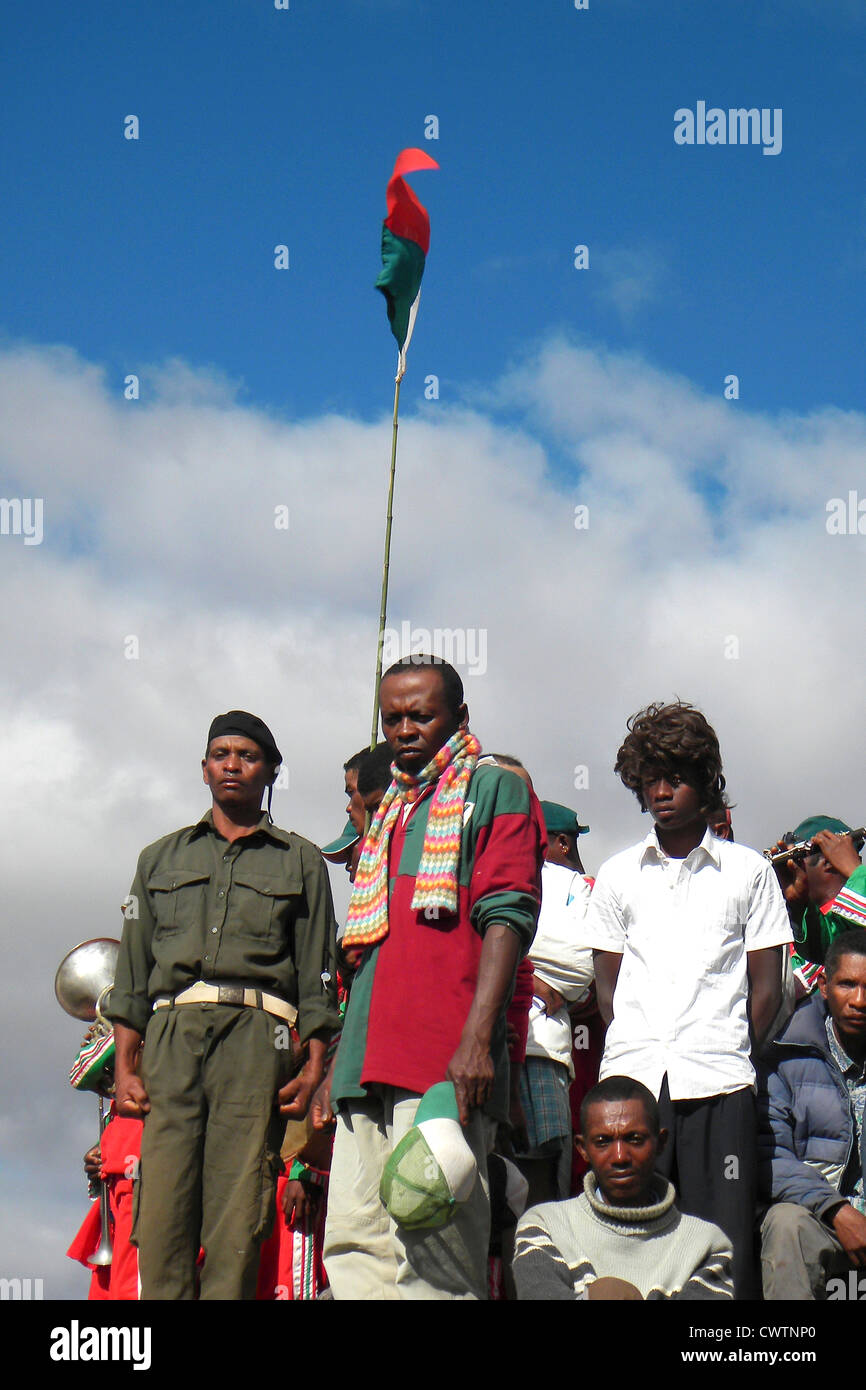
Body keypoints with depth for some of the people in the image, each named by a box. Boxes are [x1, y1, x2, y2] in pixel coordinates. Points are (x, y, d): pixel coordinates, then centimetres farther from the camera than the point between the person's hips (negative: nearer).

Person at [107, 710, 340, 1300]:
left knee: (238, 1213, -11)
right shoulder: (162, 858, 24)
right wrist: (125, 1066, 7)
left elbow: (318, 972, 11)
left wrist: (314, 1066, -2)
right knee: (162, 1204, -10)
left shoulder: (301, 861, 18)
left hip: (256, 1035, -1)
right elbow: (133, 969, 18)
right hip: (171, 1031, 2)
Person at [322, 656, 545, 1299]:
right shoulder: (390, 811, 27)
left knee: (429, 1242, -12)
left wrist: (477, 1040, -18)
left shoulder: (495, 789, 5)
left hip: (447, 1060, -7)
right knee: (354, 1238, 0)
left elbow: (506, 918, -7)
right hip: (372, 1063, 7)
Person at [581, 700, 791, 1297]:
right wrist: (633, 1044, 4)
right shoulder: (618, 875, 16)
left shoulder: (749, 872, 9)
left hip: (718, 1083, -2)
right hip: (630, 1075, 2)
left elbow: (766, 987, 9)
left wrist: (731, 1052, 1)